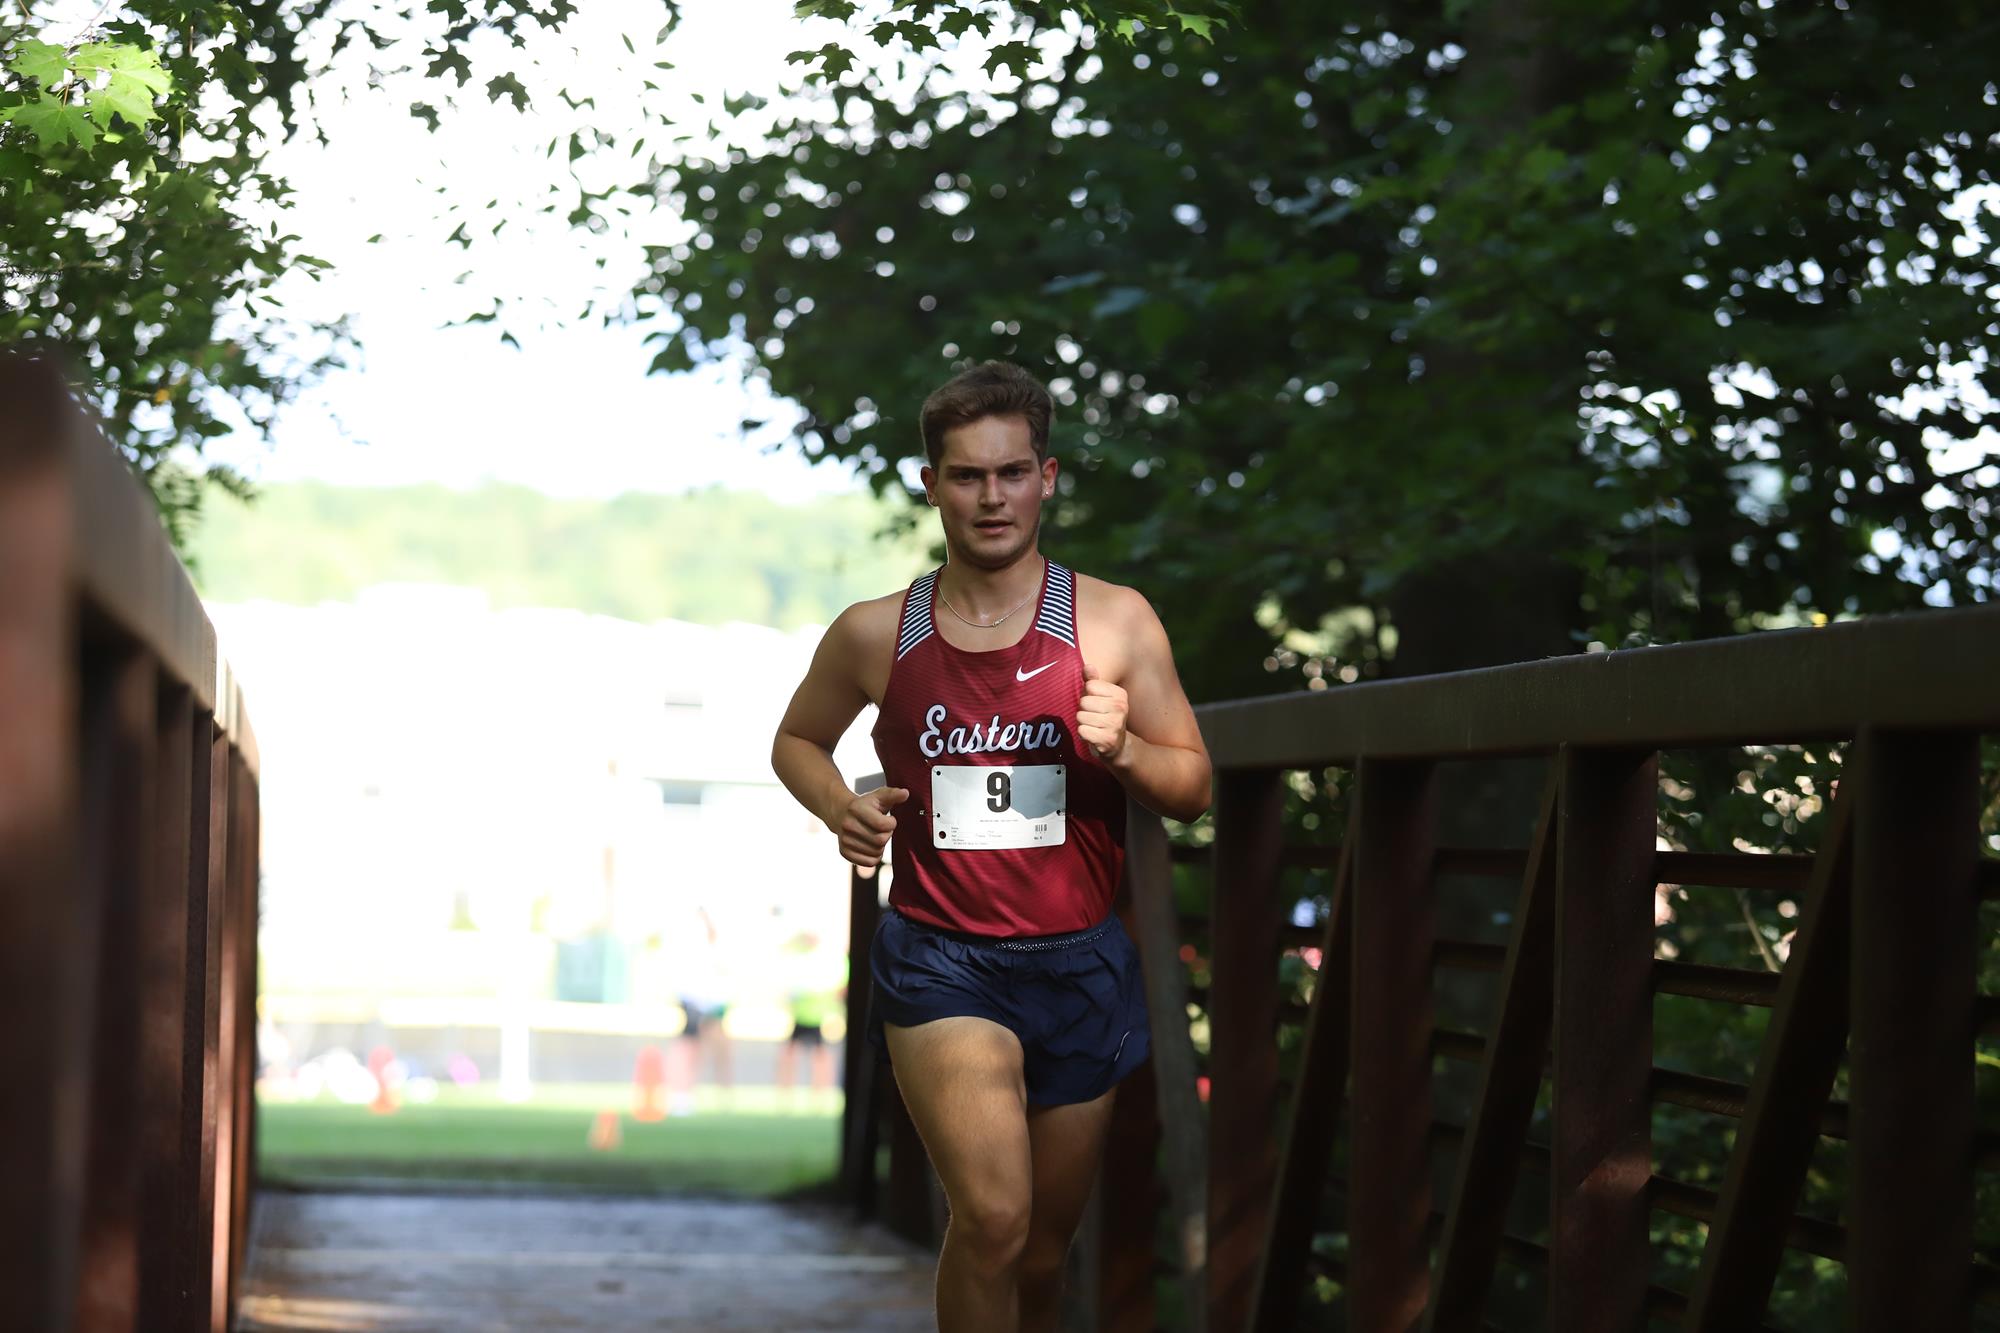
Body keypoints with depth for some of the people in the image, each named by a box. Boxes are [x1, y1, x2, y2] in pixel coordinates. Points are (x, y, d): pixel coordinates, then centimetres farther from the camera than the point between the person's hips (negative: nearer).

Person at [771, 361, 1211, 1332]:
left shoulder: (1114, 622, -2)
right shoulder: (875, 635, -1)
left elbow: (1193, 787, 4)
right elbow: (796, 741, 17)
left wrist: (1123, 750, -18)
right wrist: (841, 809, -4)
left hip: (1078, 962, 2)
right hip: (940, 956, -2)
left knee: (1047, 1238, 14)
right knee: (991, 1215, -22)